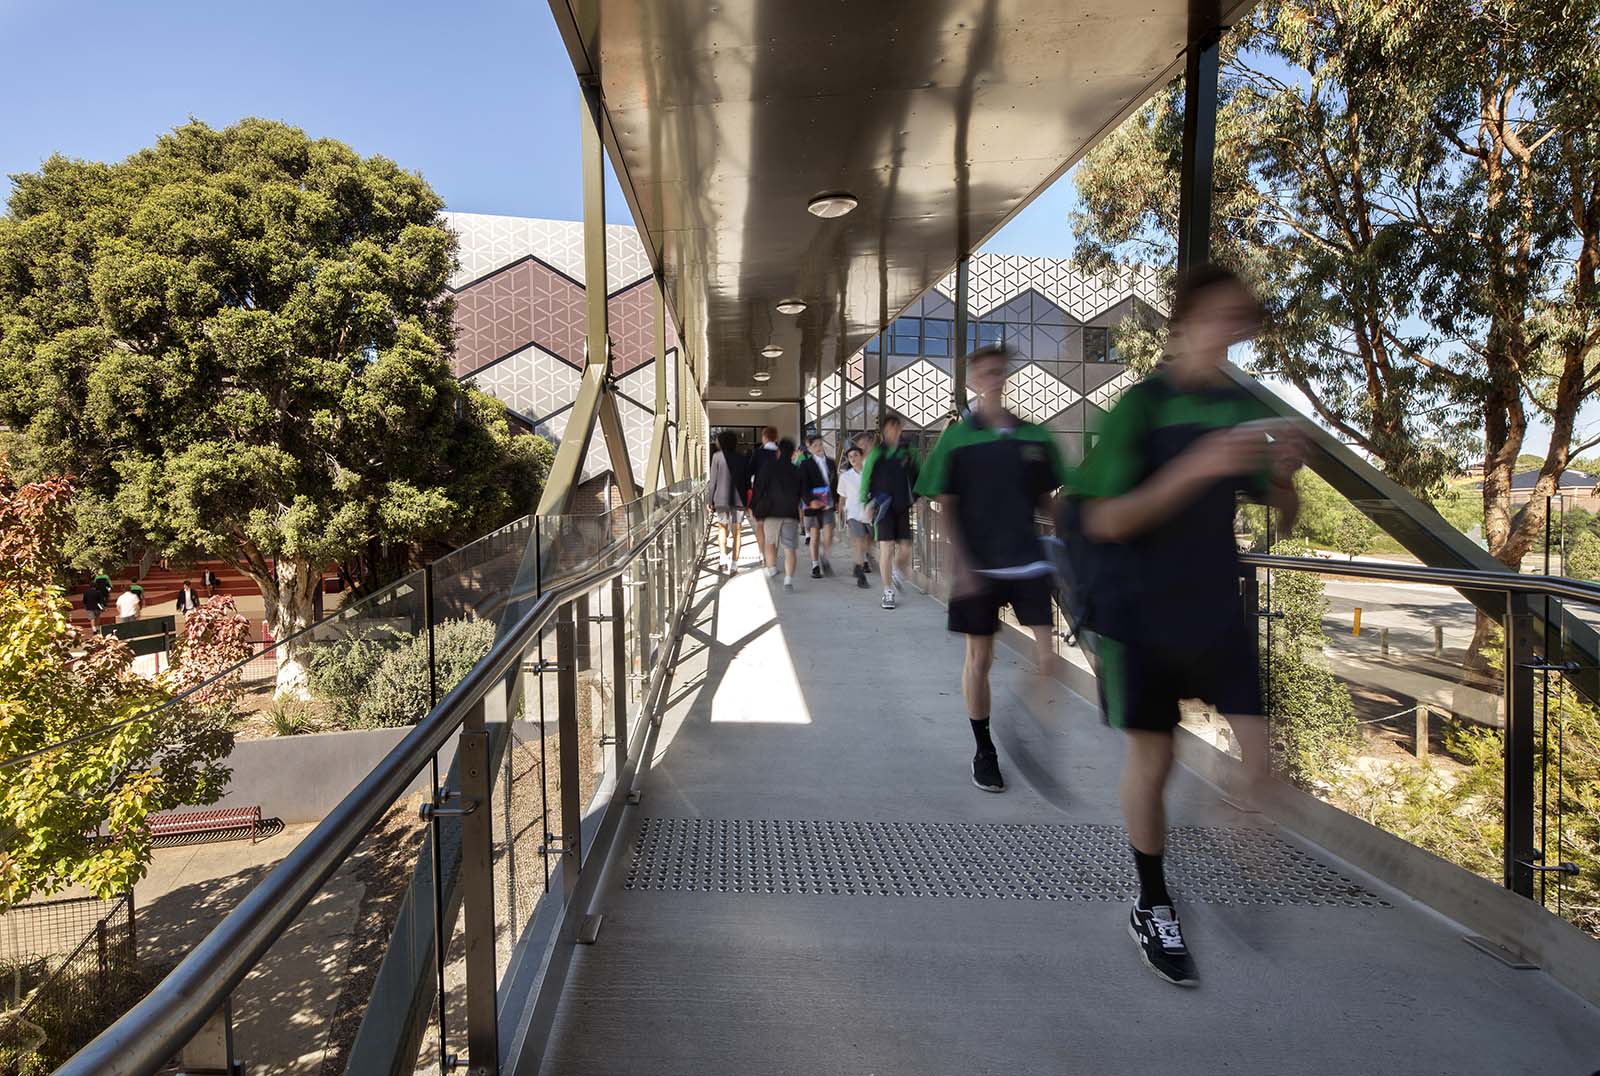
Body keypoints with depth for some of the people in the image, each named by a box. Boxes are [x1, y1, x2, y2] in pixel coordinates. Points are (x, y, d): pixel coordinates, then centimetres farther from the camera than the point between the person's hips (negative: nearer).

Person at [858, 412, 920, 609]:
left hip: (903, 507, 2)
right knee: (886, 548, -7)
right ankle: (888, 592, 4)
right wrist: (866, 502, -1)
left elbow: (918, 476, 14)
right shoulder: (877, 453, -2)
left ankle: (898, 571, 35)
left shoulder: (909, 452, 4)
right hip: (883, 507, -2)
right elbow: (865, 478, 3)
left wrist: (917, 499, 9)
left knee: (905, 549, 0)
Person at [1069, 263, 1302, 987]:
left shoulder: (1243, 407, 4)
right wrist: (1196, 468, -27)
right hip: (1143, 618, -4)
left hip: (1222, 611, 4)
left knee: (1269, 757, 1)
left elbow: (1282, 520, 11)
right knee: (1151, 759, 7)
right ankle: (1152, 907, 27)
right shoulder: (1139, 406, -10)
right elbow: (1105, 521, -17)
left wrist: (1283, 474, -11)